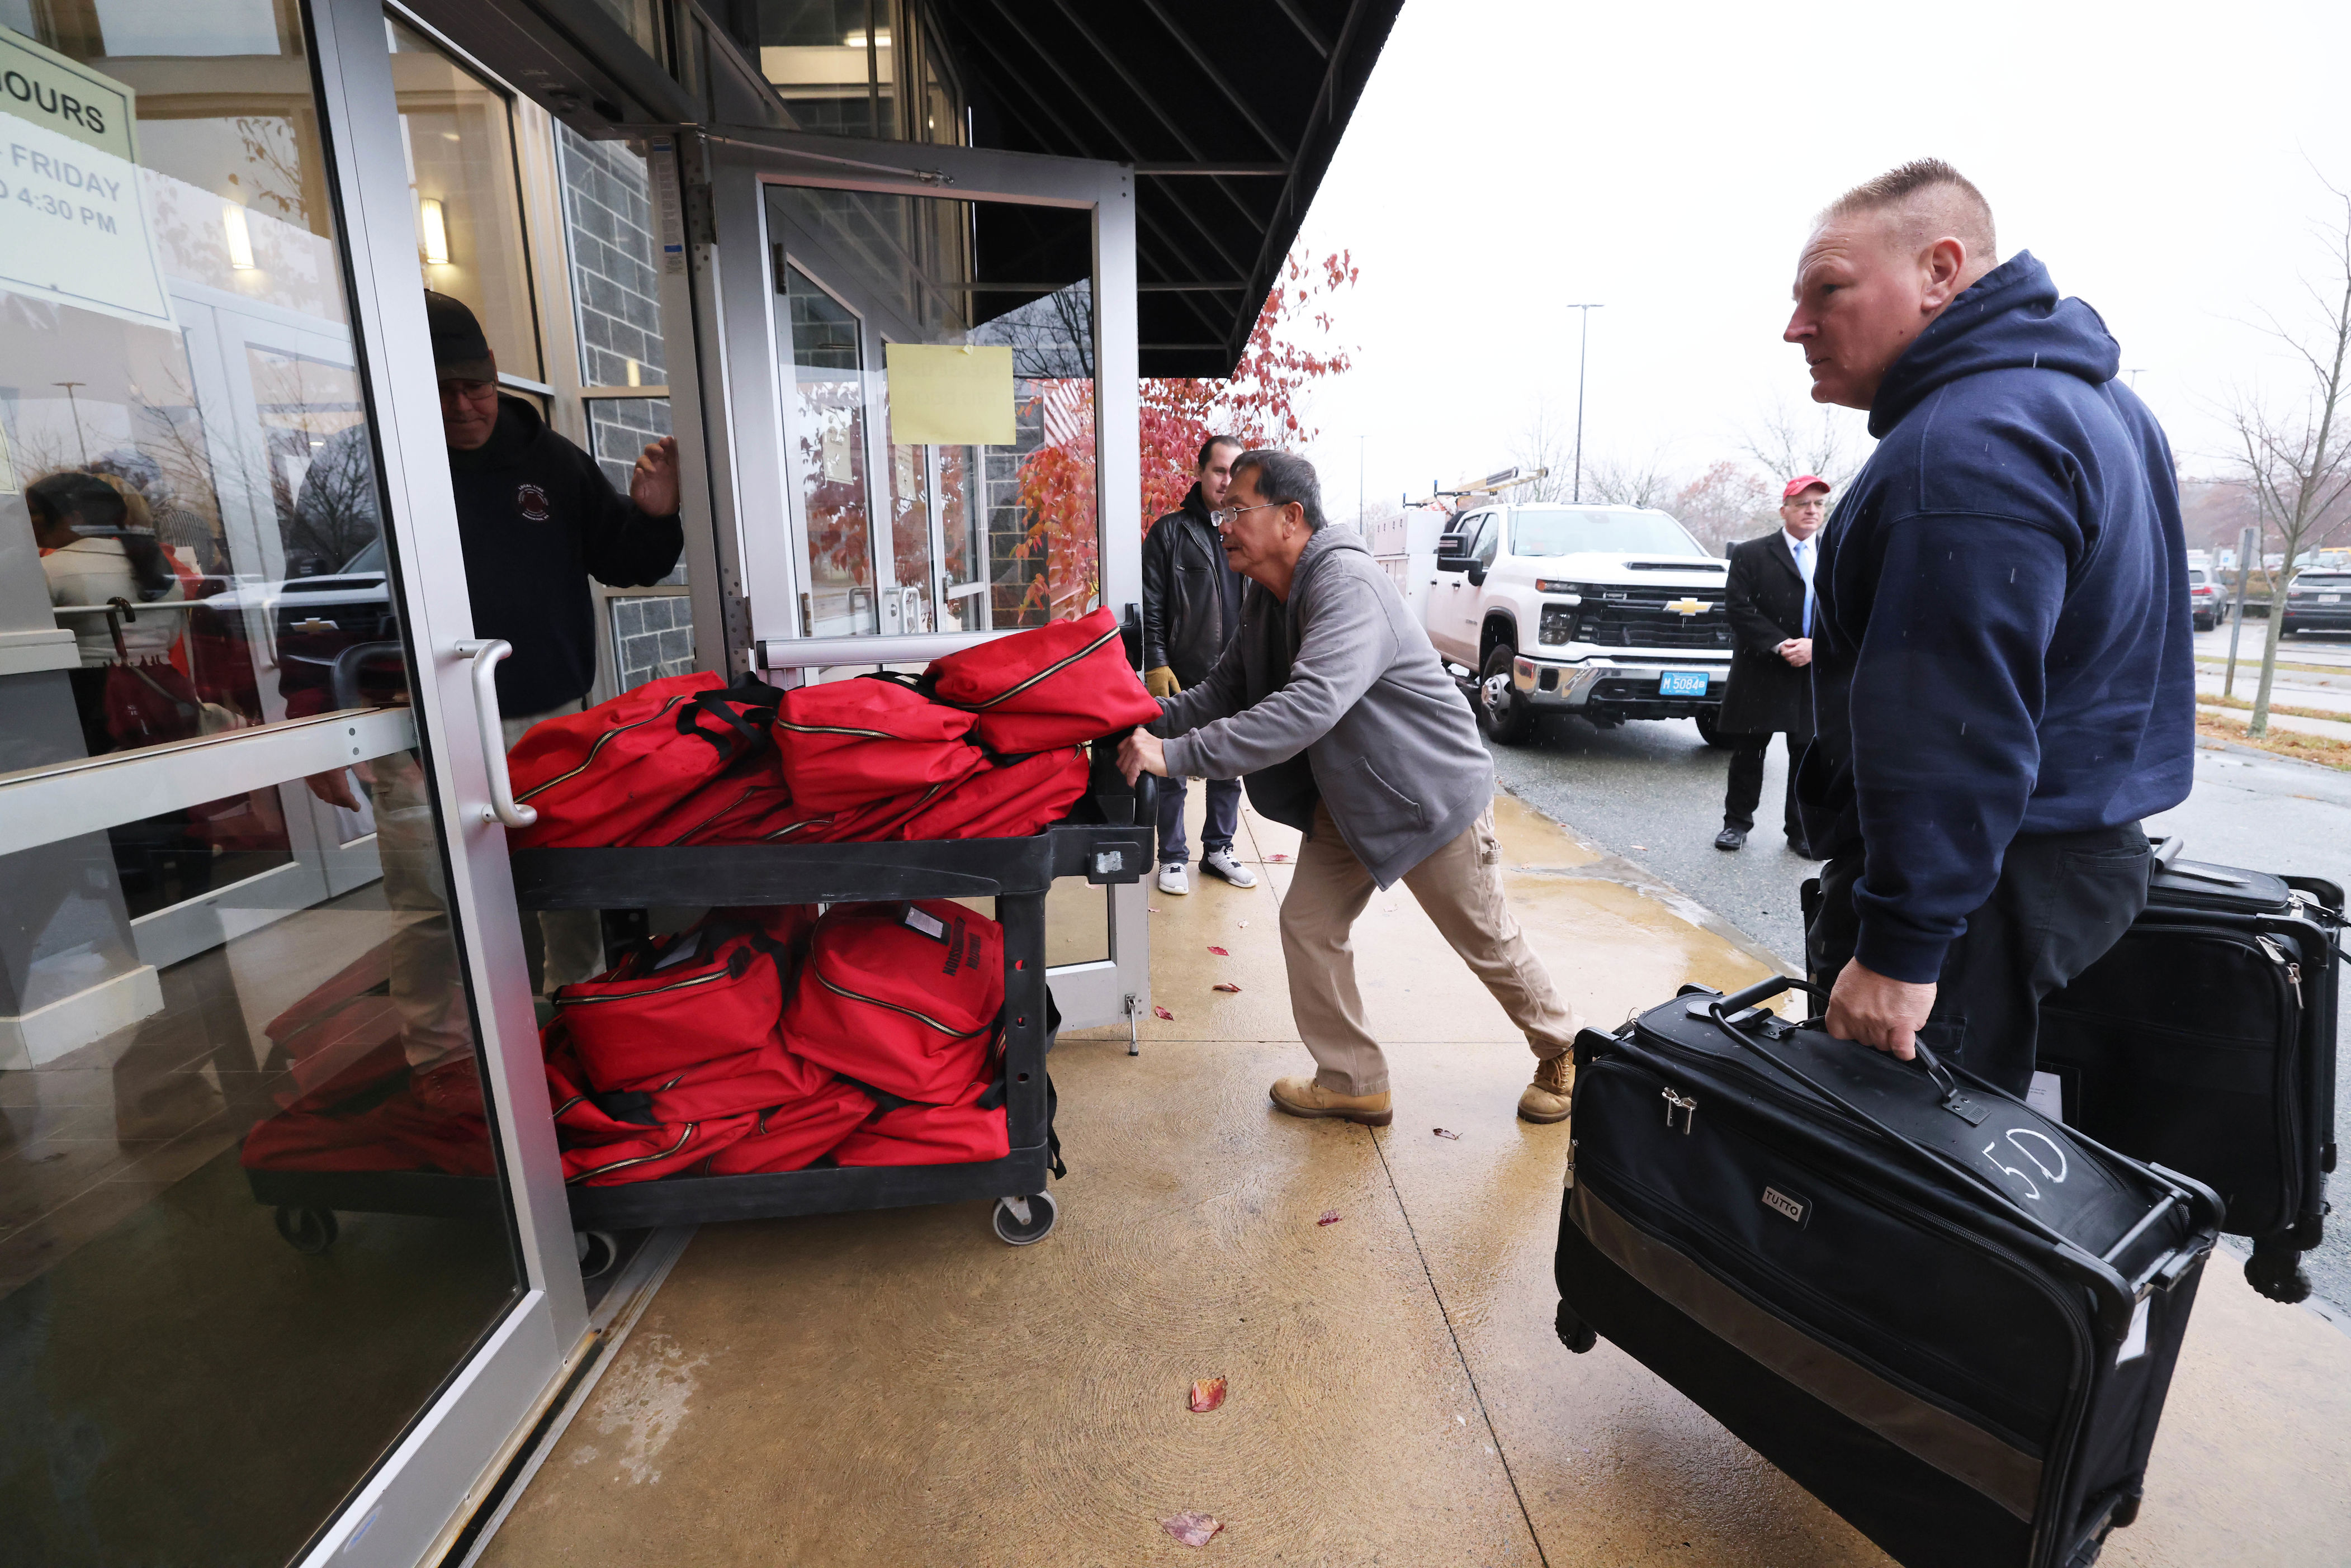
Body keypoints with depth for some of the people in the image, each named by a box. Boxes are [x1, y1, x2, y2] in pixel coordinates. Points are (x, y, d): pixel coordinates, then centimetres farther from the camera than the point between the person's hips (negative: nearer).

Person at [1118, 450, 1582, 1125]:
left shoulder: (1347, 586, -30)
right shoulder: (1265, 596, 1)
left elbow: (1309, 706, -43)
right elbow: (1225, 690, 2)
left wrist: (1177, 756, -45)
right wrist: (1149, 721, -16)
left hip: (1432, 792, -8)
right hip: (1347, 801, 8)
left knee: (1489, 944, 9)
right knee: (1308, 925, 4)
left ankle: (1564, 1053, 37)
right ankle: (1353, 1083, 21)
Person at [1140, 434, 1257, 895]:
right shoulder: (1171, 532, -1)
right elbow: (1150, 609, -3)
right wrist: (1156, 665, -11)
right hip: (1182, 680, -3)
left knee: (1230, 771, 14)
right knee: (1172, 772, 6)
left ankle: (1218, 850, 30)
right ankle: (1173, 858, 20)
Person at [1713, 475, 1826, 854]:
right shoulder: (1750, 554, 1)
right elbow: (1737, 609, -8)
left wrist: (1815, 645, -13)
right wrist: (1779, 645, -17)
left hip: (1815, 677, 3)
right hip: (1760, 676, -3)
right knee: (1747, 753, 5)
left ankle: (1800, 830, 17)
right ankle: (1737, 822, 17)